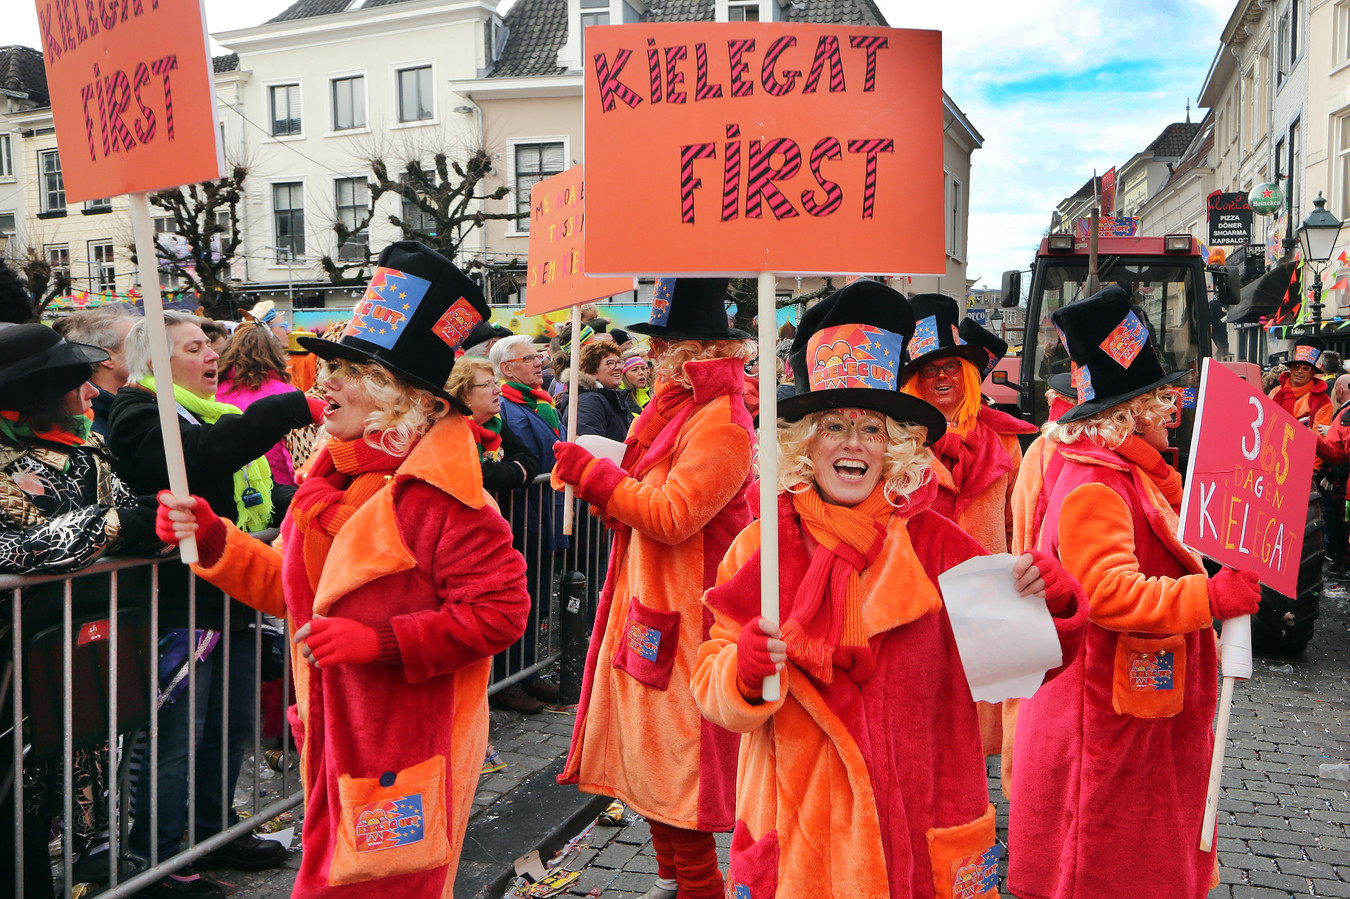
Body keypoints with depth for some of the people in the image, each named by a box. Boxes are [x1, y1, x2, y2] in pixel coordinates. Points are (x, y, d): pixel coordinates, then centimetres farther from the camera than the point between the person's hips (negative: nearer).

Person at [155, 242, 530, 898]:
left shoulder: (440, 497, -21)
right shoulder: (332, 479, 7)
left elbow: (500, 612, -23)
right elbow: (294, 588, 16)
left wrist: (379, 641, -26)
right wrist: (214, 539, 3)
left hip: (404, 760, -8)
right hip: (333, 742, 8)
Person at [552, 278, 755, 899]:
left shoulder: (720, 422, -17)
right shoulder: (675, 408, 13)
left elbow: (672, 516, -23)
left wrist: (593, 474, -17)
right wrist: (593, 476, 1)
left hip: (681, 618, -9)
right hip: (649, 603, 9)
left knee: (676, 756, 0)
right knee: (651, 752, 17)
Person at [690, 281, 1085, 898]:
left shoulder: (933, 543, -4)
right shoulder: (761, 547, -6)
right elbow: (712, 694, -6)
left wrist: (1049, 604, -20)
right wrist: (744, 669, -27)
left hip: (914, 816, 1)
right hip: (797, 820, -1)